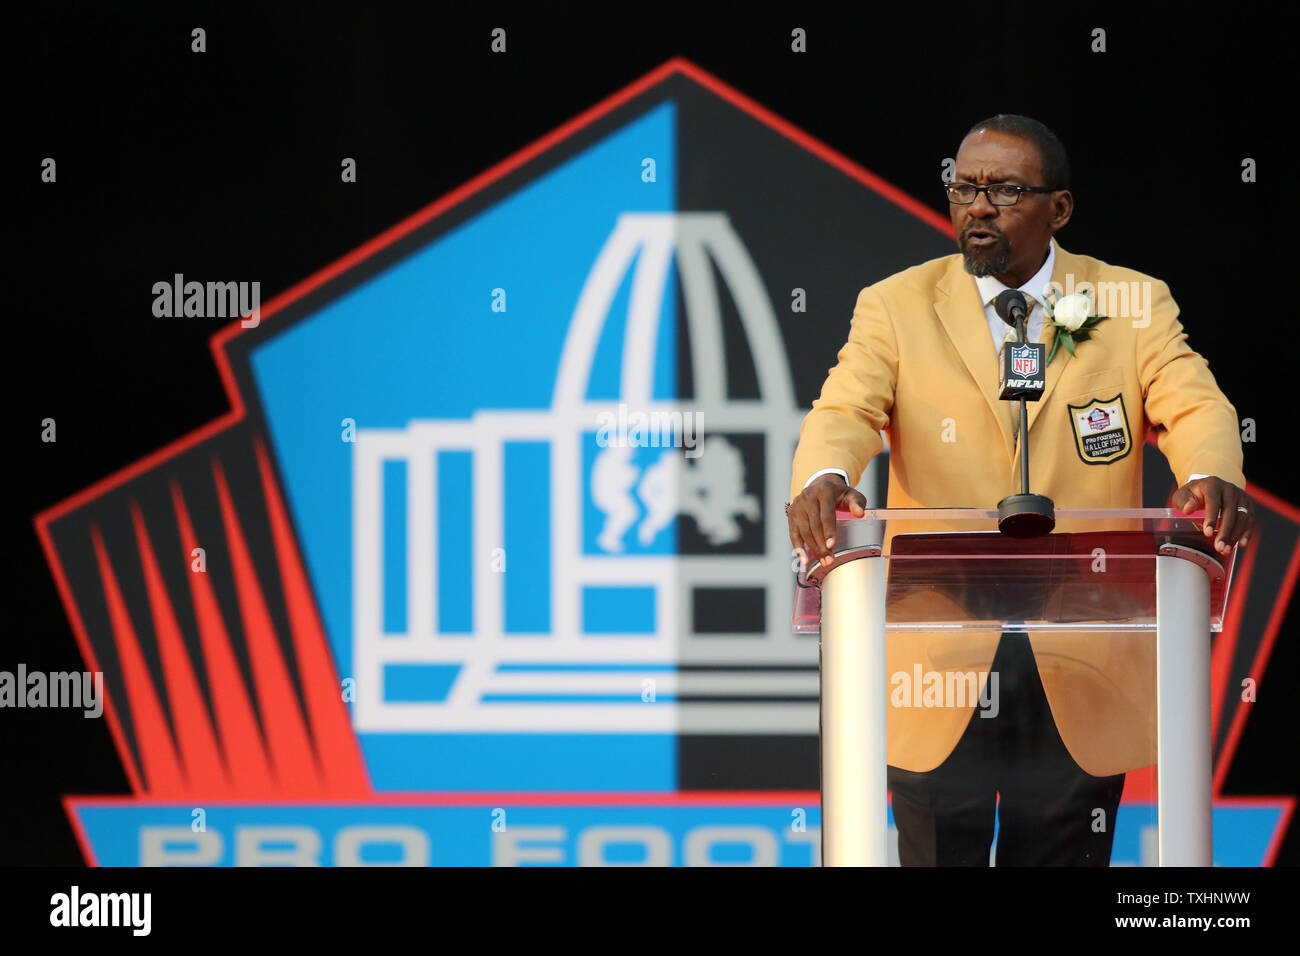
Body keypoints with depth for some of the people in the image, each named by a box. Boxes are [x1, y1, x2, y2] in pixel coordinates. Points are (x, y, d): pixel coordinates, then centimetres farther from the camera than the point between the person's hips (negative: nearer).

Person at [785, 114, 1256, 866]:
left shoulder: (1134, 305, 5)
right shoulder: (895, 308, 4)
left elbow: (1194, 404, -10)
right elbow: (845, 410, -11)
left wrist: (1210, 476, -34)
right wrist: (823, 480, -35)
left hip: (1080, 677, 0)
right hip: (939, 660, 0)